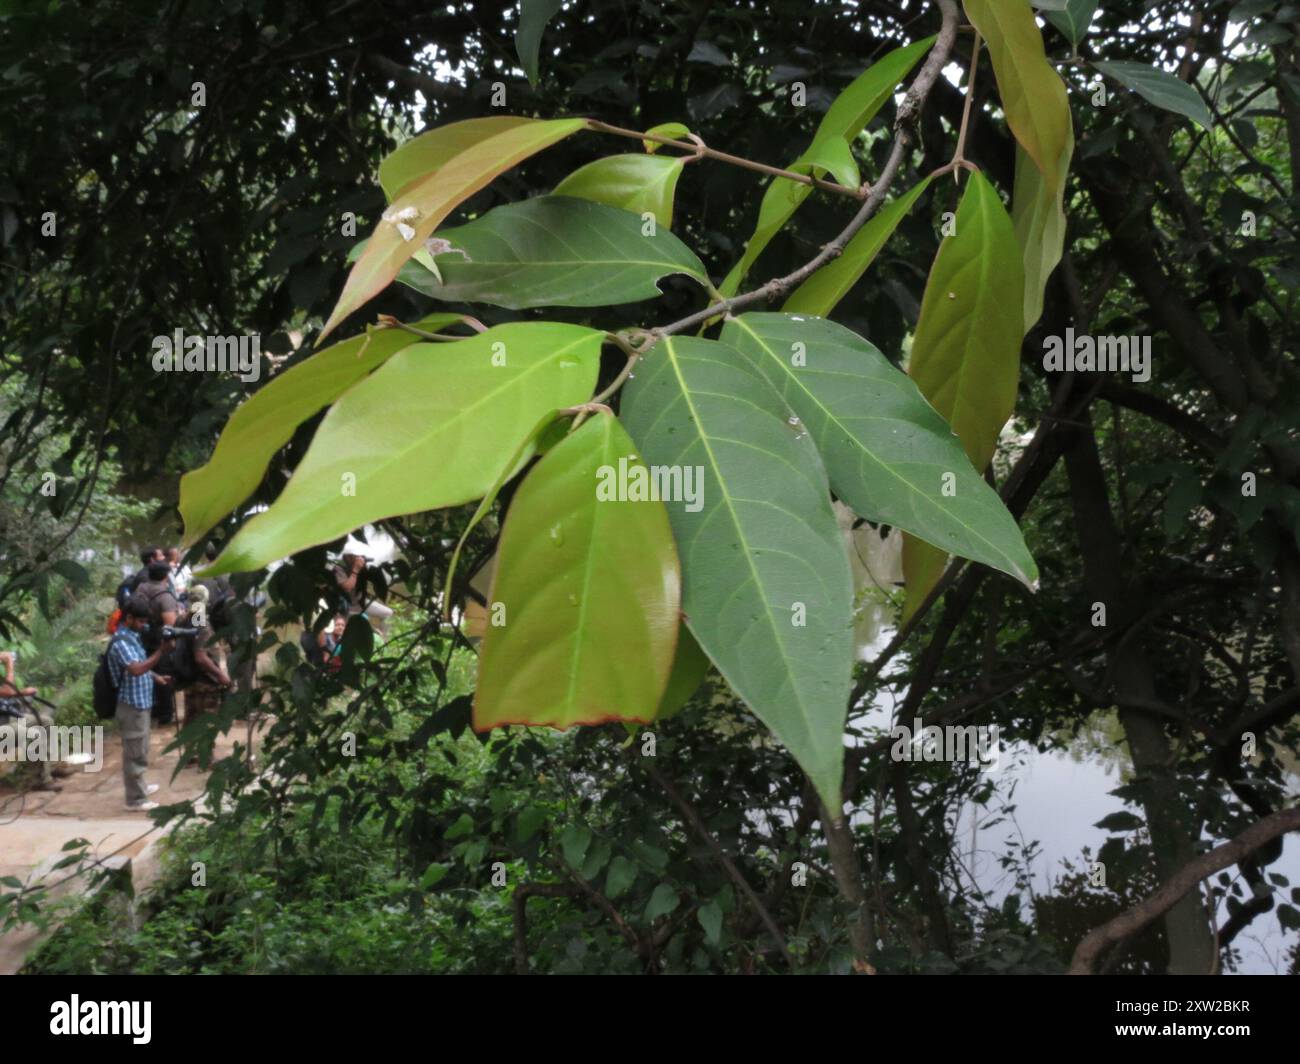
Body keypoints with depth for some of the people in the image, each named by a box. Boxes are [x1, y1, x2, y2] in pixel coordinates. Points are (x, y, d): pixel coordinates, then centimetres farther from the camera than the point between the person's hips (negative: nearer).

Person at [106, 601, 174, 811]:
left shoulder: (132, 637, 11)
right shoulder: (121, 642, -20)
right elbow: (136, 669, -33)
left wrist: (156, 677, 11)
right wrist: (161, 651, -33)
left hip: (141, 702, 10)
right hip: (132, 704, -10)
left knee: (139, 750, 23)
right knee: (135, 752, -3)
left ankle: (139, 786, 37)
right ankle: (135, 799, 4)